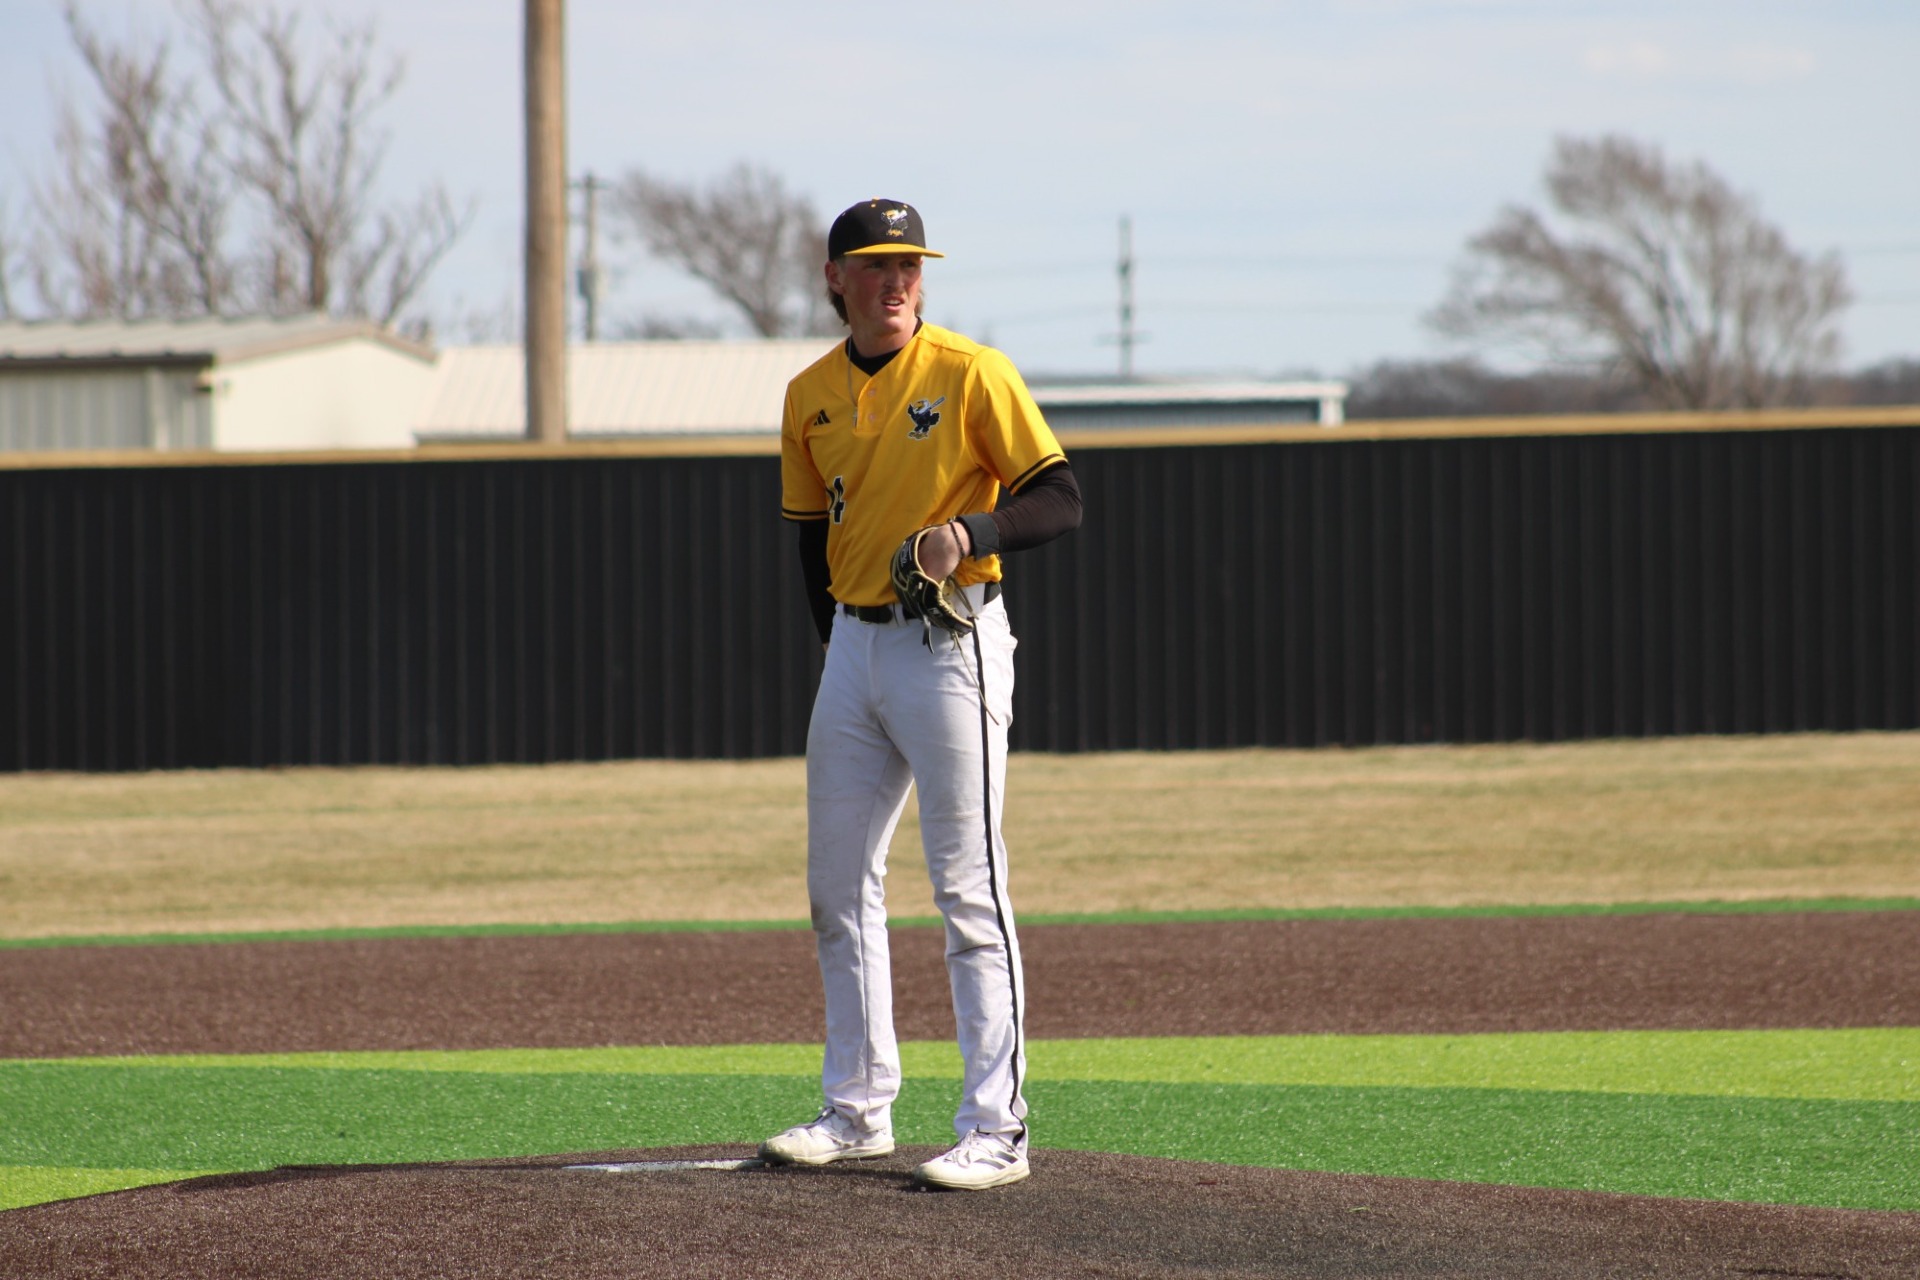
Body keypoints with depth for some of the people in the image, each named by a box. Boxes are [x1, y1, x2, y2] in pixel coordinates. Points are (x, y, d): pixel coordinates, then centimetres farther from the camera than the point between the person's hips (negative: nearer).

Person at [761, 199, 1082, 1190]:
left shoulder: (972, 374, -7)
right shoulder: (811, 396, 10)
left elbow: (1060, 502, -10)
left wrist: (969, 533, -26)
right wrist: (838, 644, 10)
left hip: (952, 639, -6)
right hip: (854, 649, 7)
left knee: (970, 889, -8)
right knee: (838, 887, 10)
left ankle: (995, 1132, -7)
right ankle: (858, 1111, 21)